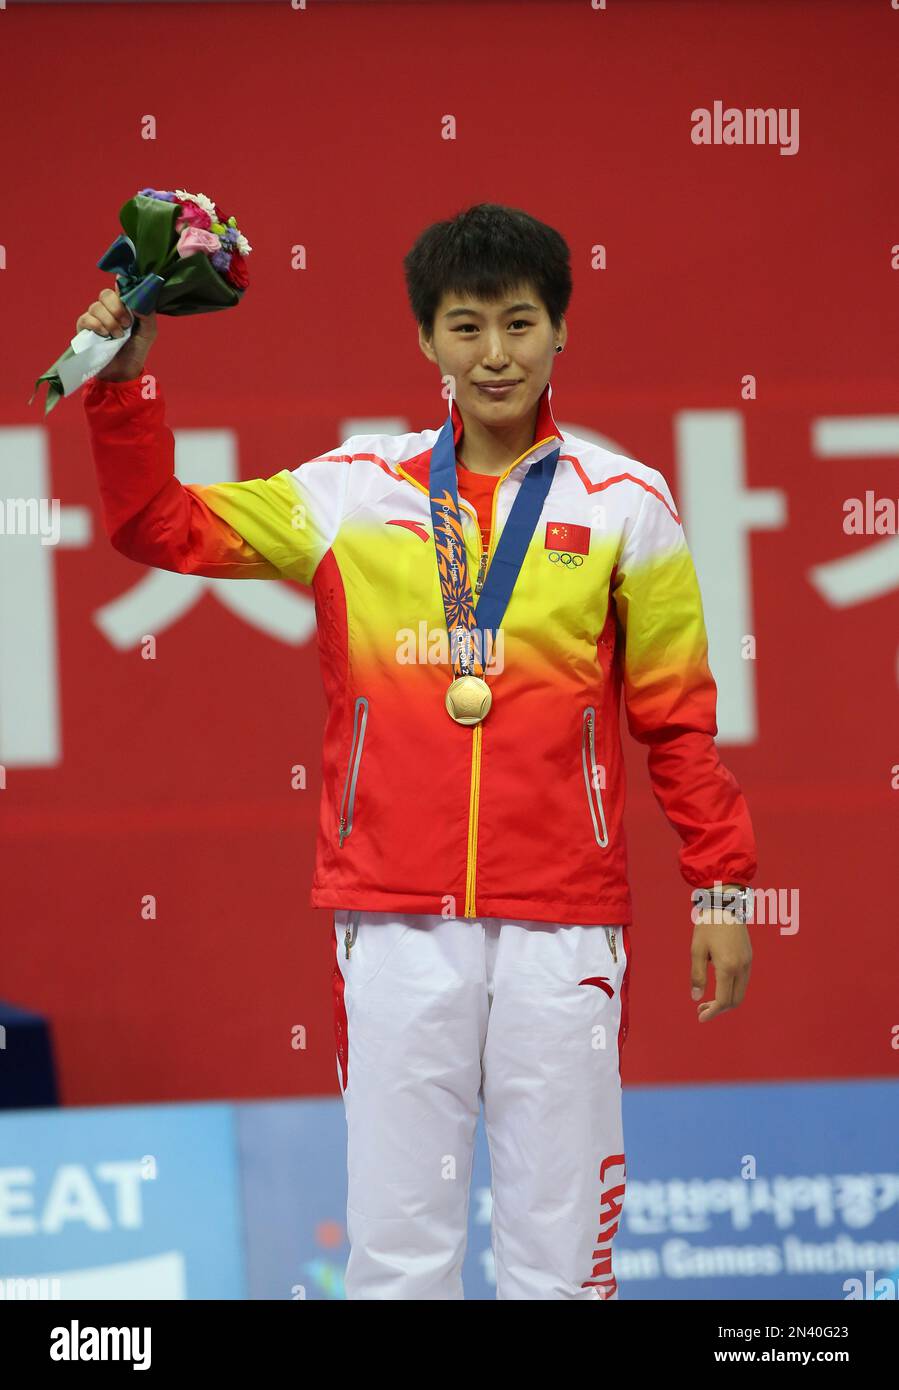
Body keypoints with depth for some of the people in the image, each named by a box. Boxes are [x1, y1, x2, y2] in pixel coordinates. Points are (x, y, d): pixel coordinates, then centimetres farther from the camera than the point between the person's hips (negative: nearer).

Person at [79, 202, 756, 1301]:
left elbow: (677, 716, 8)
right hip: (395, 921, 1)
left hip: (564, 922, -1)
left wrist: (720, 884, 5)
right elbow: (162, 528, 12)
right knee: (396, 1241, 2)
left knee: (560, 1247, 1)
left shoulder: (625, 502, 5)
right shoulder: (354, 491, 8)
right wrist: (125, 384, 1)